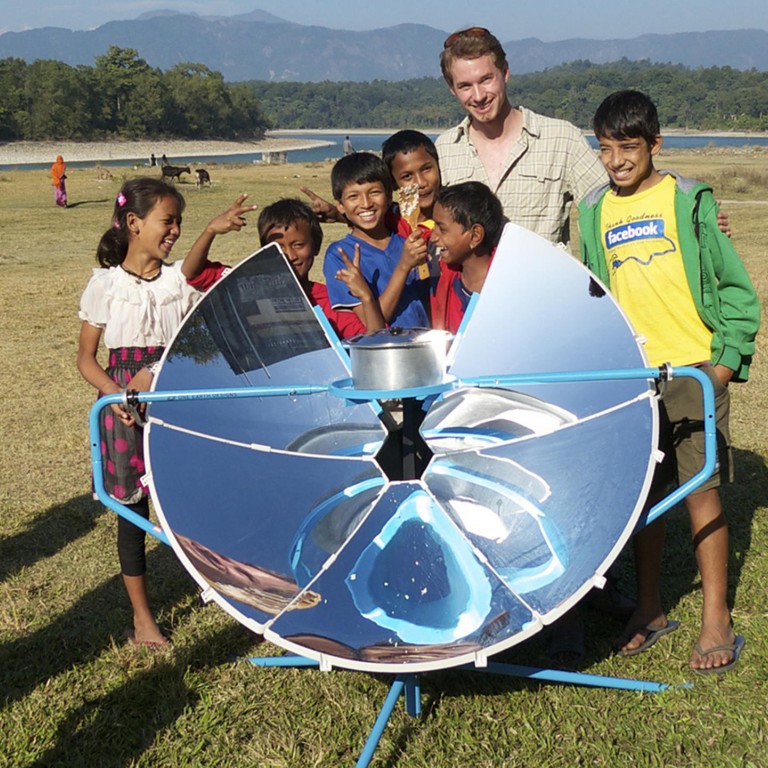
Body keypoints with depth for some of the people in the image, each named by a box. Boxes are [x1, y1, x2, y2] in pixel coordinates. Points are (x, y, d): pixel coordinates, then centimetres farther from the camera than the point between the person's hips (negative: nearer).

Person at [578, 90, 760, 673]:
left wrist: (727, 360, -7)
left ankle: (716, 620, 10)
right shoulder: (593, 212, 8)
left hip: (692, 368, -3)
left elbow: (735, 287, -1)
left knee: (701, 491, -1)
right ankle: (650, 610, 23)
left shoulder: (688, 200, -3)